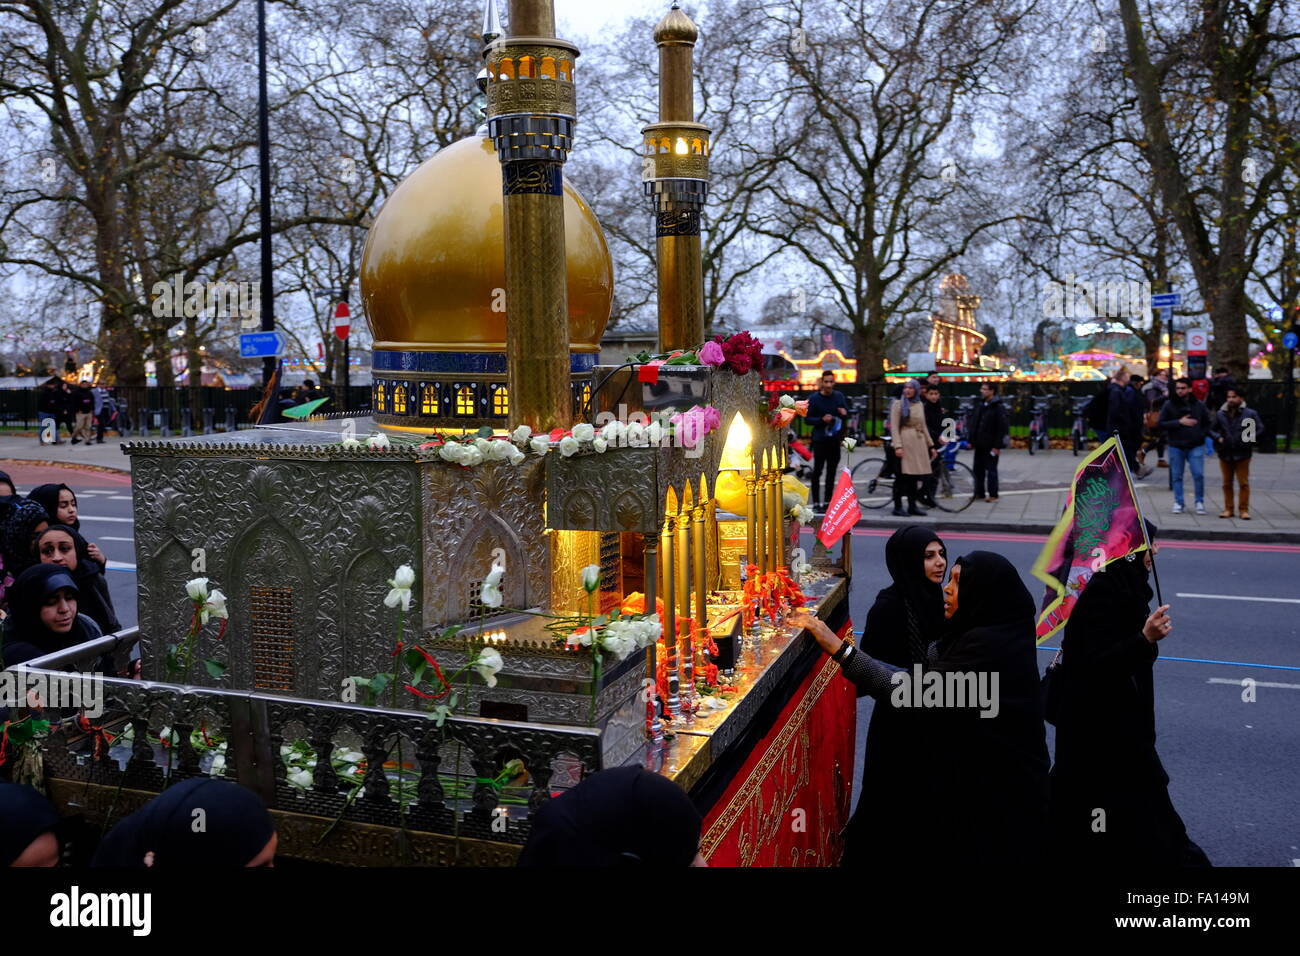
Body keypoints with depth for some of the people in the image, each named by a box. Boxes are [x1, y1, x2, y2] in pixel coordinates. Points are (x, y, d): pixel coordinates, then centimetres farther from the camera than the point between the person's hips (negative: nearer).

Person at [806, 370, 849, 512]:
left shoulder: (839, 396, 6)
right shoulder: (814, 398, -5)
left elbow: (847, 413, 15)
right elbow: (808, 418, -4)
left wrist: (844, 413, -9)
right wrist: (822, 419, -20)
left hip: (835, 440, 4)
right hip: (820, 440, -4)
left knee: (832, 471, 9)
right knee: (817, 471, -3)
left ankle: (827, 501, 18)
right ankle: (816, 503, 2)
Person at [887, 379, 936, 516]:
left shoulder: (920, 404, 15)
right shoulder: (898, 404, -1)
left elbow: (923, 426, 20)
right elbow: (894, 426, -8)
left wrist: (931, 445, 17)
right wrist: (897, 445, -18)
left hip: (919, 443, 6)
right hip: (905, 442, -5)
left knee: (915, 476, 8)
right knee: (902, 476, -4)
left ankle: (912, 506, 16)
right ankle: (897, 507, 2)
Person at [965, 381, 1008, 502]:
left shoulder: (999, 407, -11)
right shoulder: (979, 404, 10)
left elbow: (1003, 428, -14)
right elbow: (971, 422, 16)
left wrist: (998, 446, -17)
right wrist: (971, 440, 11)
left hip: (990, 446, -7)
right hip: (979, 444, 7)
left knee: (991, 469, 0)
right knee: (978, 469, 11)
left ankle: (993, 494, 8)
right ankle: (979, 493, 20)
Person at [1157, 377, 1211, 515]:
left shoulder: (1198, 406, 6)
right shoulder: (1169, 405, 1)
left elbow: (1207, 423, 17)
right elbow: (1160, 424, -5)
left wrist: (1202, 434, 0)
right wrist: (1179, 422, -14)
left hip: (1195, 446, 0)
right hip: (1176, 446, 0)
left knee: (1198, 475, -5)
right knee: (1177, 476, 5)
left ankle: (1200, 502, 9)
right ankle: (1178, 503, 15)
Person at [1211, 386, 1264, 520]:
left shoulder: (1250, 414, -2)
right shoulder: (1220, 414, 6)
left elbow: (1260, 430, 0)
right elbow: (1211, 429, 14)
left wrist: (1249, 440, -11)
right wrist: (1218, 437, -4)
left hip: (1242, 454, -3)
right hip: (1225, 454, 3)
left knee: (1243, 483, -1)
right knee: (1227, 483, 9)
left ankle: (1244, 510, 6)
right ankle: (1228, 509, 17)